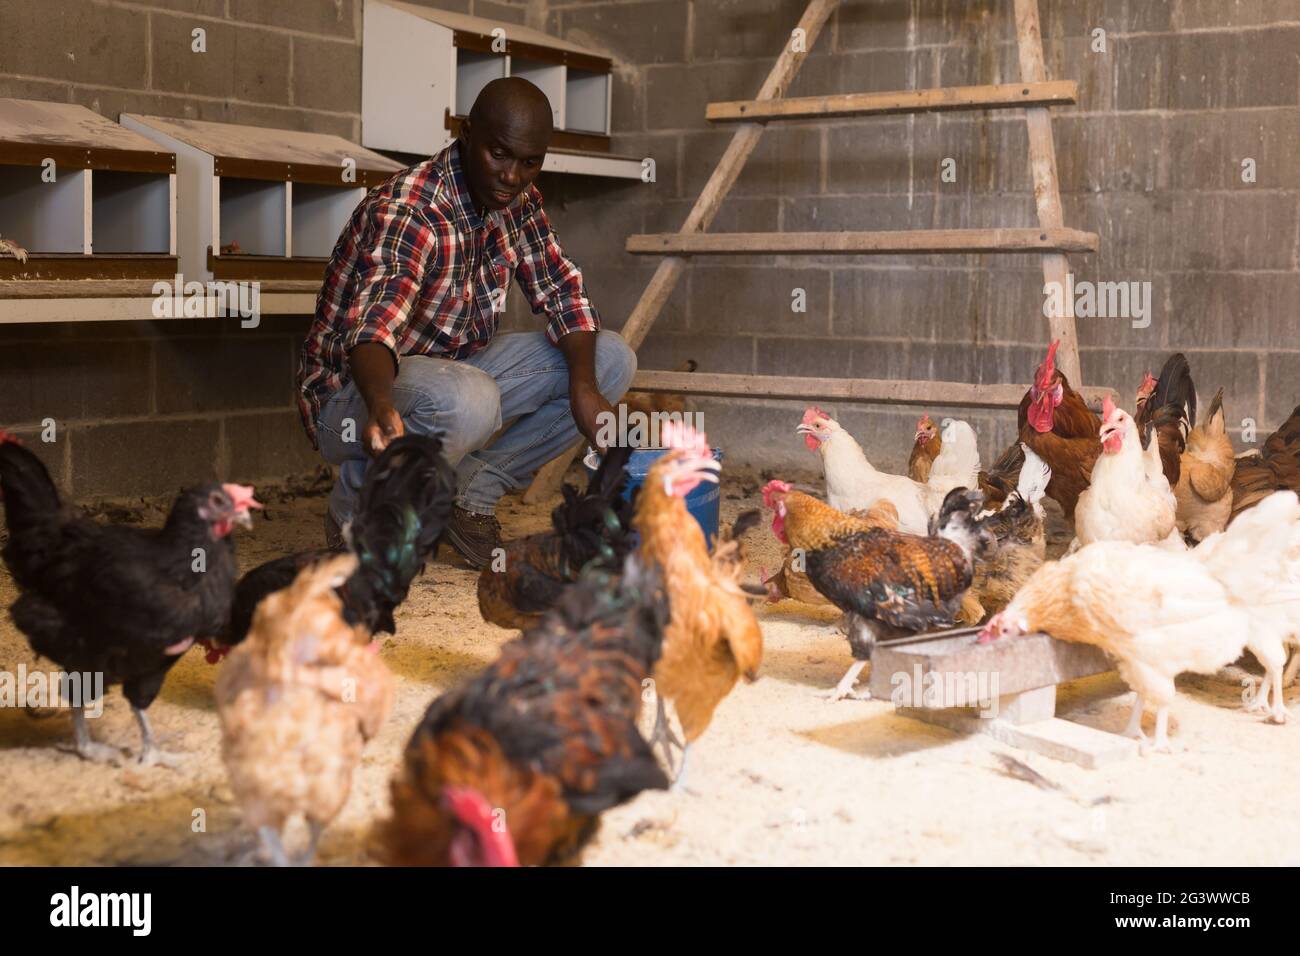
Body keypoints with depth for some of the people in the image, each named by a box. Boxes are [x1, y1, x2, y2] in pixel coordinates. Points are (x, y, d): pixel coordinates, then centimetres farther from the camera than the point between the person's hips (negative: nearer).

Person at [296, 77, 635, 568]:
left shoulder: (519, 200, -2)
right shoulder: (404, 213, -27)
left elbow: (561, 291, 0)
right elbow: (373, 328, -41)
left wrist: (584, 388, -18)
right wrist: (382, 406, -63)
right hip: (352, 392, -8)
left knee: (611, 359, -4)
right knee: (468, 400, -41)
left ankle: (471, 492, -1)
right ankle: (357, 504, -11)